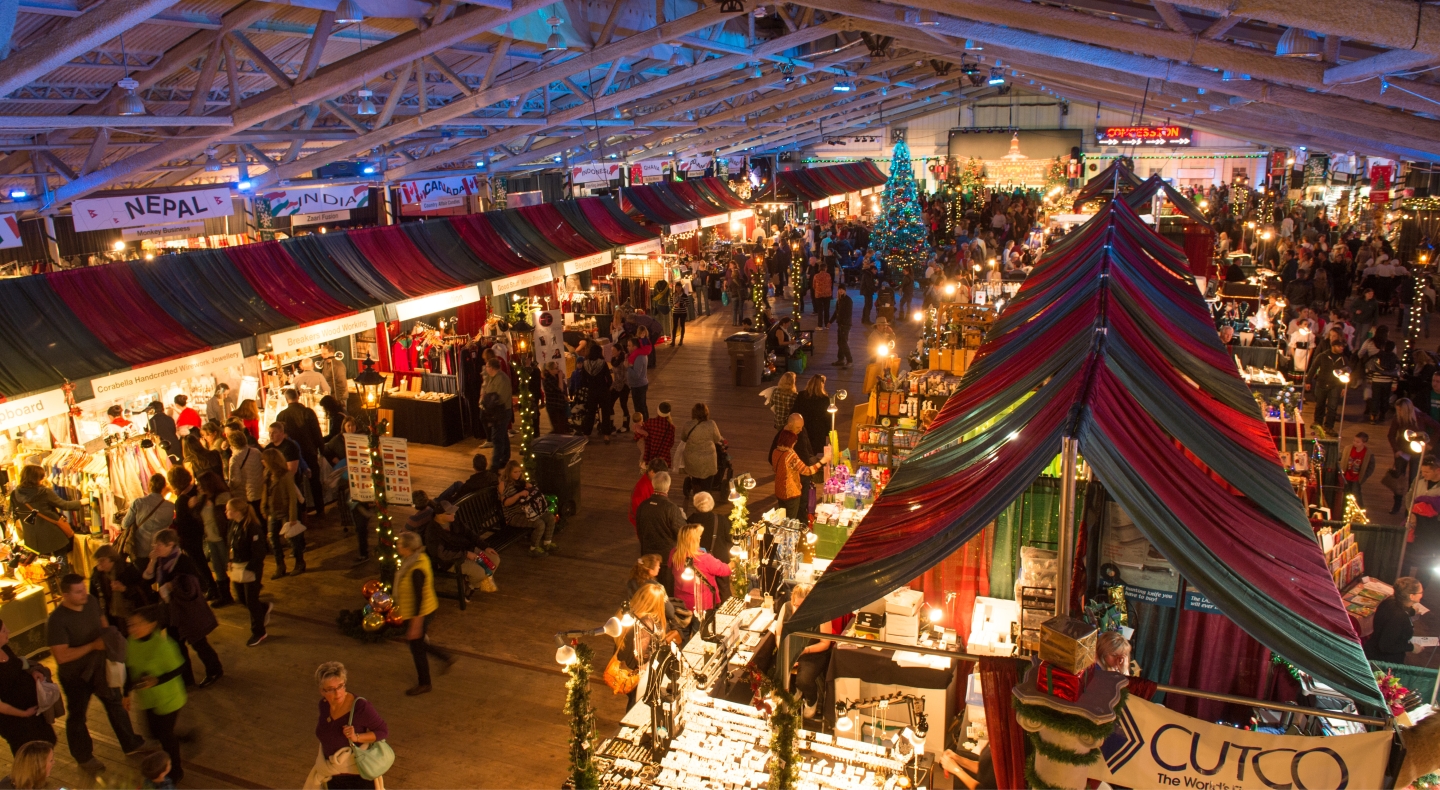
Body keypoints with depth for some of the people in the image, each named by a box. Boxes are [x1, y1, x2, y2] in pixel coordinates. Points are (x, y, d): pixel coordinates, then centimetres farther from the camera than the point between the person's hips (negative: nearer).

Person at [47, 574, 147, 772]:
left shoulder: (91, 602, -12)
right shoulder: (57, 620, -30)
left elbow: (102, 620, 10)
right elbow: (61, 656, -32)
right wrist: (93, 645, -31)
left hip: (99, 667, 6)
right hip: (76, 676, -6)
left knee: (115, 704, 20)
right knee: (77, 716, 16)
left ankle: (131, 744, 38)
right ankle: (84, 757, 37)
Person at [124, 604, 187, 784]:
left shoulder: (163, 644, -30)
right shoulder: (131, 642, -11)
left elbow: (178, 670, -20)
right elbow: (130, 669, 4)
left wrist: (156, 680, -32)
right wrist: (128, 693, 9)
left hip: (167, 699, -6)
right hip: (148, 700, 6)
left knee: (166, 735, 6)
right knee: (156, 733, 21)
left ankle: (175, 772, 30)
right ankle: (173, 762, 48)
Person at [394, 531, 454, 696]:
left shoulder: (416, 570, -32)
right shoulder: (420, 558, -5)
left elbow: (419, 599, -28)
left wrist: (415, 625, -23)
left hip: (417, 613, -9)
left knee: (417, 647, 11)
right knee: (418, 642, 26)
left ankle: (424, 684, 30)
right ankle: (447, 658, 38)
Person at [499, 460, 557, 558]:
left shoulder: (521, 481, 10)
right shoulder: (504, 484, -9)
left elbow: (532, 491, 21)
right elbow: (505, 502, -20)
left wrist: (529, 488, -3)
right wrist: (519, 494, -28)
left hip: (527, 510, 8)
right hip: (514, 515, -8)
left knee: (550, 517, -7)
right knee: (540, 524, -26)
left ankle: (547, 544, 8)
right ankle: (534, 549, -6)